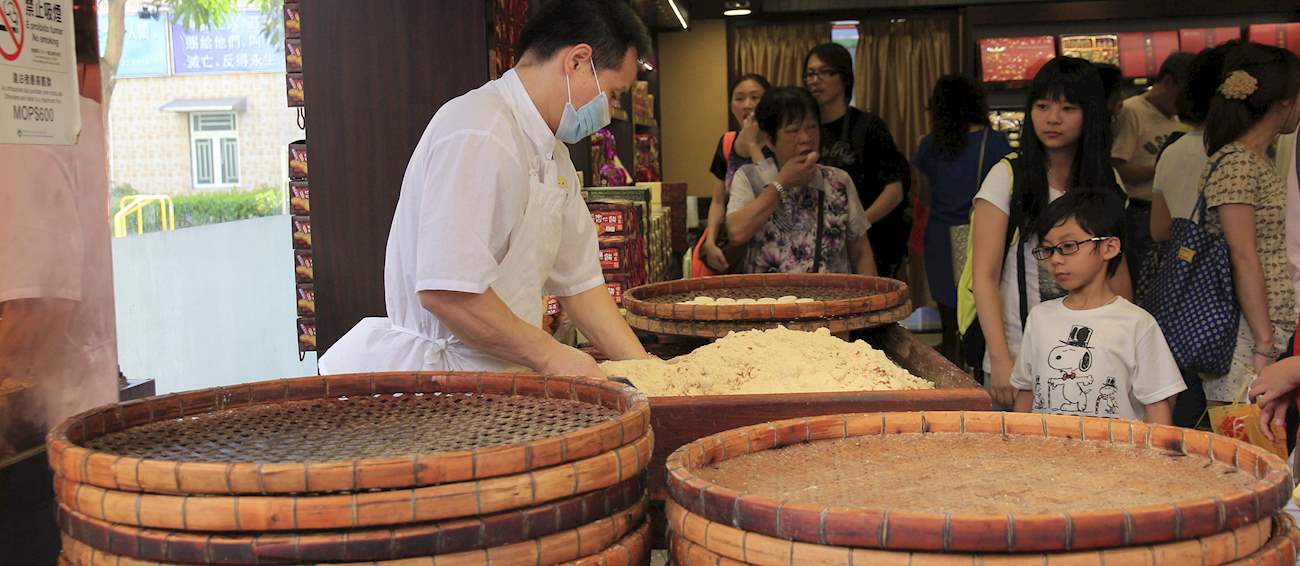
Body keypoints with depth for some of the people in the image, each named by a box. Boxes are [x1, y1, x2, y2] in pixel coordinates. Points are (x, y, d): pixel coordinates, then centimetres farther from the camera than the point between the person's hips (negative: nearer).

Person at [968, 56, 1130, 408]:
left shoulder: (1107, 184, 8)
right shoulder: (1008, 177, -5)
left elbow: (1117, 275, 12)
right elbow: (984, 276, -9)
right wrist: (1000, 359, -17)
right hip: (1019, 358, -3)